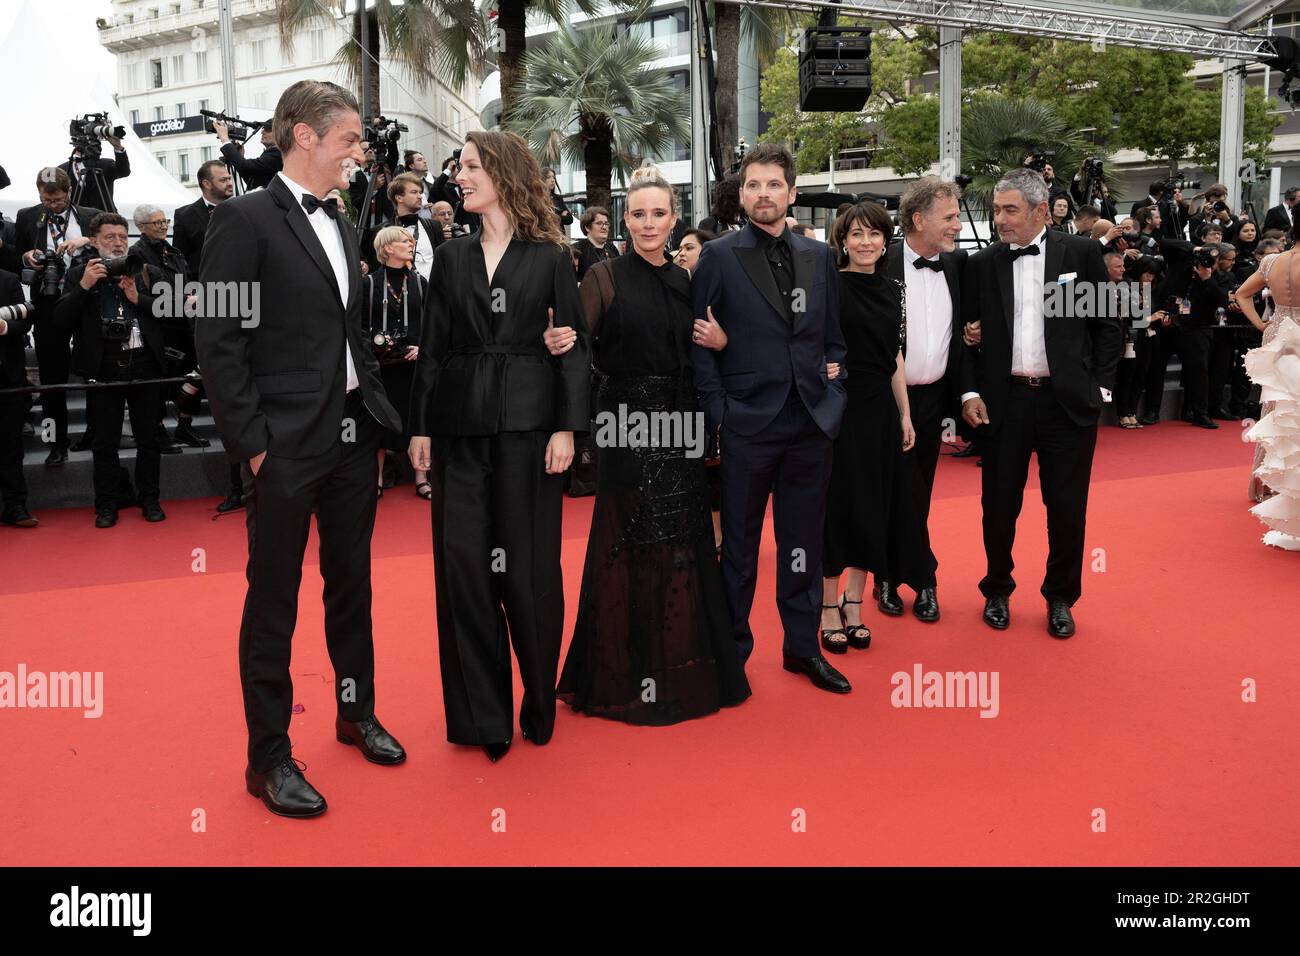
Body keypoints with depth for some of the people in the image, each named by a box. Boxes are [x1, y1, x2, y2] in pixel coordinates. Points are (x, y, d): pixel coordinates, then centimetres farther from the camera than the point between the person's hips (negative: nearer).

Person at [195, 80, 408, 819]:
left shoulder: (342, 226, 13)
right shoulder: (247, 219, -9)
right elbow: (218, 341, -13)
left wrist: (379, 406, 9)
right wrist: (251, 442, -16)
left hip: (353, 437, 7)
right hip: (286, 445, -7)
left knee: (351, 584, 18)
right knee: (274, 601, 4)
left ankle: (358, 714, 35)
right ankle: (269, 757, 17)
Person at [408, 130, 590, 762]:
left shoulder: (549, 257, 3)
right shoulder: (451, 259, 11)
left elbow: (572, 347, -1)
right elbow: (432, 348, 10)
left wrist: (566, 426, -9)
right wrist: (420, 426, 4)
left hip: (527, 422, -3)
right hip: (459, 423, 3)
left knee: (527, 564, 2)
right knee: (462, 562, 2)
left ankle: (539, 705, 21)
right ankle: (479, 715, 14)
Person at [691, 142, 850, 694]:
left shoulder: (819, 256, 10)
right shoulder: (718, 257, -1)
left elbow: (832, 335, 16)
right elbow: (700, 342, -3)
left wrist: (832, 393, 4)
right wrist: (717, 410, -9)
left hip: (812, 421, 4)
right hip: (748, 423, -3)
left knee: (804, 540, 12)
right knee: (739, 542, 7)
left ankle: (803, 646, 25)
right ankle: (732, 646, 21)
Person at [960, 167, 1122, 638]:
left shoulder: (1082, 253, 1)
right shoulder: (981, 264, 5)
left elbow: (1107, 326, 4)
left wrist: (1100, 387, -1)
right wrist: (970, 392, -2)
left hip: (1068, 401, -1)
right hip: (1004, 401, 1)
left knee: (1067, 509, 6)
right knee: (999, 506, 8)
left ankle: (1060, 597, 25)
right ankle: (998, 591, 28)